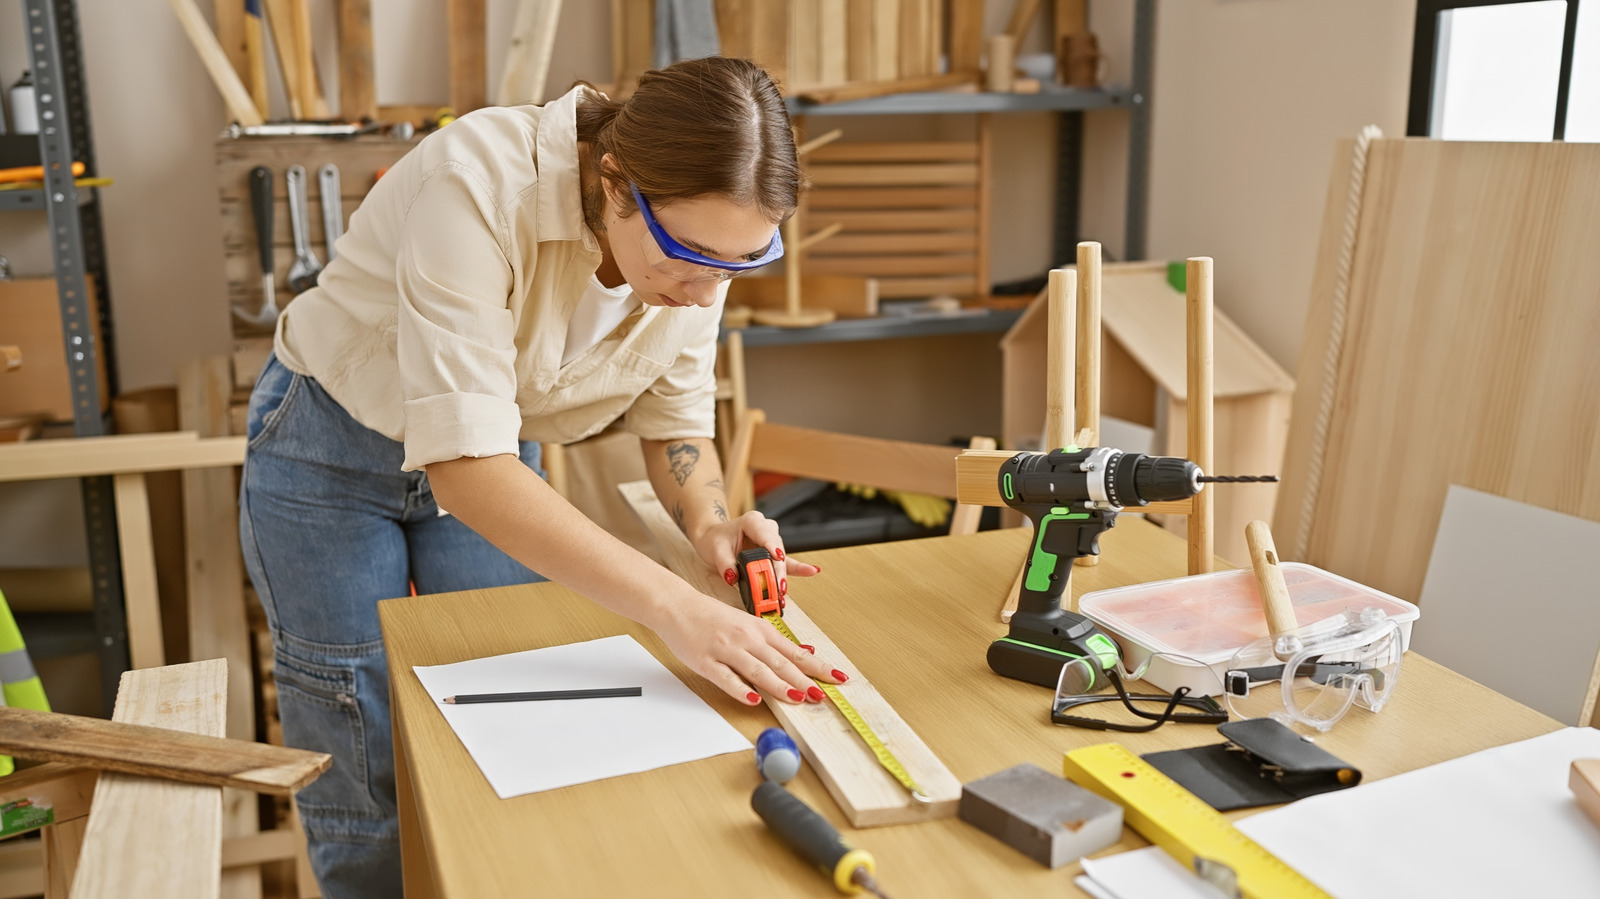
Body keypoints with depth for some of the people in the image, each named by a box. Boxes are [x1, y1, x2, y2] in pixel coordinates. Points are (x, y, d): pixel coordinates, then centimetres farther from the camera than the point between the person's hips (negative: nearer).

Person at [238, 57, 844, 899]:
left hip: (496, 458, 5)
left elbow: (674, 422, -6)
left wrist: (709, 519, -27)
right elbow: (464, 467, -42)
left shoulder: (698, 236, -18)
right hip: (331, 447, -4)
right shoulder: (479, 189, -37)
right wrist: (671, 606, -47)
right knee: (366, 790, 4)